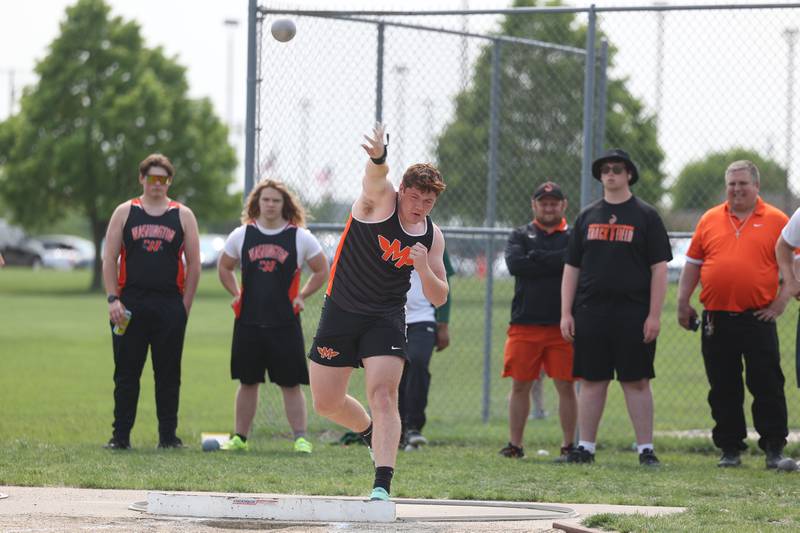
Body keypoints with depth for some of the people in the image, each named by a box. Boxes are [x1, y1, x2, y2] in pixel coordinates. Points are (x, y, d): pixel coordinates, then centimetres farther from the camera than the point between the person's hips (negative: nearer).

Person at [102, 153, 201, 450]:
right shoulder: (125, 212, 8)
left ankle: (168, 436, 9)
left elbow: (193, 264, 8)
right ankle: (120, 436, 5)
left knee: (169, 374, 2)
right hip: (130, 307, 0)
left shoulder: (183, 216, 8)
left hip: (170, 306, 0)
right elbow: (109, 259, 6)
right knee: (126, 373, 1)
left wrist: (184, 306, 1)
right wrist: (113, 299, -5)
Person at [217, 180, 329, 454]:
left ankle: (301, 438, -1)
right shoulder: (241, 235, 5)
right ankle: (239, 437, 15)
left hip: (285, 322, -2)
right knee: (247, 382, 8)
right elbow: (224, 267, 20)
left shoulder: (300, 237, 0)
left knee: (291, 383, -4)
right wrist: (236, 294, 10)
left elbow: (322, 271, 11)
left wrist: (302, 296, 3)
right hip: (248, 320, 2)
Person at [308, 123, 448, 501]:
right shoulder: (380, 200, -10)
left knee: (383, 395, -19)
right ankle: (369, 430, 39)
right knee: (326, 403, 7)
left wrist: (424, 269, -20)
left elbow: (438, 298, 2)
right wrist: (378, 157, -61)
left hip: (386, 320, 0)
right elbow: (375, 179, -36)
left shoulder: (432, 236, 0)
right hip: (340, 313, 0)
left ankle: (382, 485, -25)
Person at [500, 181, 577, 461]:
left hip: (562, 325, -1)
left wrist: (537, 259, -9)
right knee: (520, 385, 4)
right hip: (525, 323, 1)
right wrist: (557, 261, -8)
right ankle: (514, 445, 10)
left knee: (566, 386, 1)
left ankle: (569, 445, 7)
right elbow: (515, 264, -8)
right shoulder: (520, 235, 11)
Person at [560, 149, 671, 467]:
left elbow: (659, 269, -1)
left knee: (637, 381, -2)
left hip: (633, 316, -3)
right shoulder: (587, 217, 13)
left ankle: (646, 449, 1)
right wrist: (566, 313, 5)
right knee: (591, 380, 6)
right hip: (591, 312, 3)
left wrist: (654, 315, -9)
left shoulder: (646, 216, 3)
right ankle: (585, 448, 11)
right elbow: (571, 268, 14)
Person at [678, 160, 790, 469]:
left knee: (767, 386, -3)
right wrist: (683, 303, 9)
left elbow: (793, 265, 4)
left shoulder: (776, 221, 3)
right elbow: (692, 264, 15)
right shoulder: (709, 220, 11)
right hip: (716, 320, 3)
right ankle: (730, 449, 14)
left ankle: (774, 448, 2)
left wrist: (782, 300, -6)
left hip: (758, 318, -3)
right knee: (723, 390, 7)